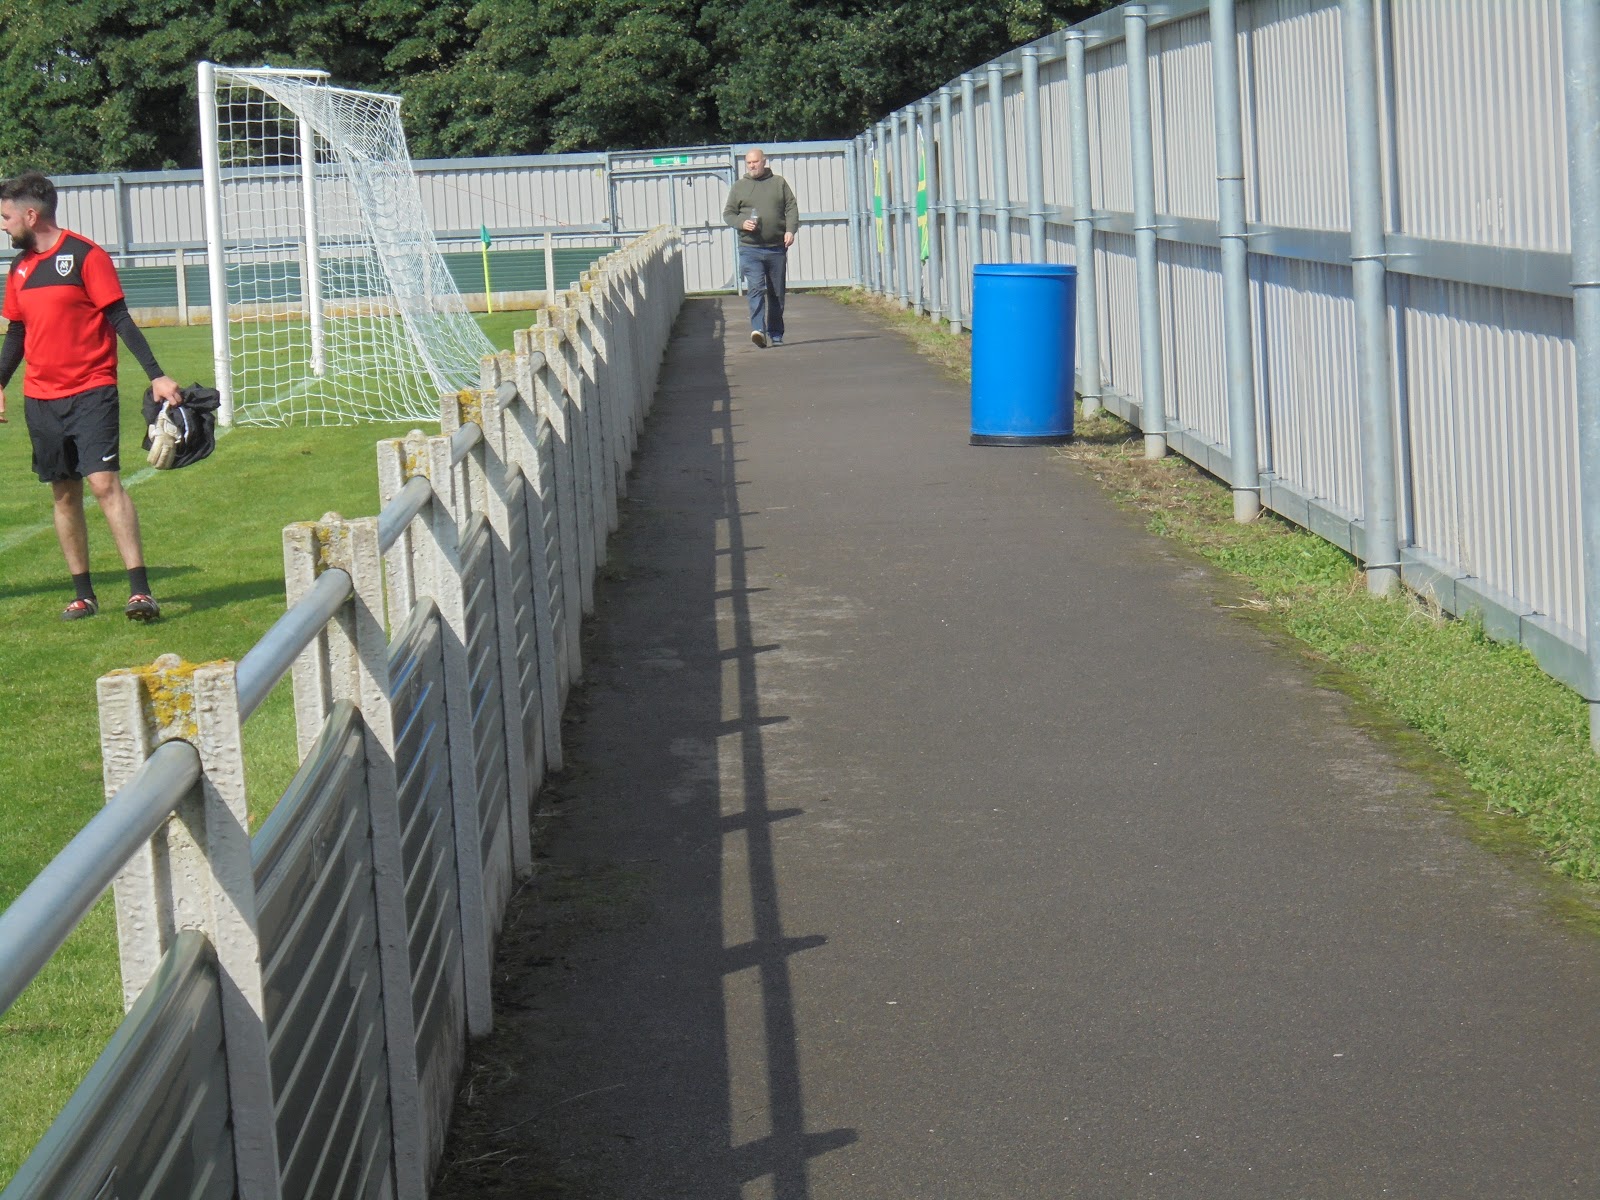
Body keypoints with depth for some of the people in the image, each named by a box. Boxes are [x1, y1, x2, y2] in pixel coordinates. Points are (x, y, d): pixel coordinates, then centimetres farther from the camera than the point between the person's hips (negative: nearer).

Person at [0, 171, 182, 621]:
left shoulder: (85, 255, -8)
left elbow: (120, 319, -9)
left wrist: (157, 375, -14)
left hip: (91, 393, -6)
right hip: (41, 399, 6)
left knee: (104, 482, -15)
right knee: (64, 494, 7)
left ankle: (140, 590, -17)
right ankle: (83, 595, 13)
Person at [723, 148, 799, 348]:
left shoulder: (779, 183, 11)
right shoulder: (739, 187, 10)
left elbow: (792, 208, 7)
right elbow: (728, 213, 10)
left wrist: (790, 230, -9)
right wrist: (742, 223, -10)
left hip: (777, 248, 2)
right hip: (750, 249, -2)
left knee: (776, 293, 7)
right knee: (757, 288, -18)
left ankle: (775, 334, 17)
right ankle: (758, 330, -27)